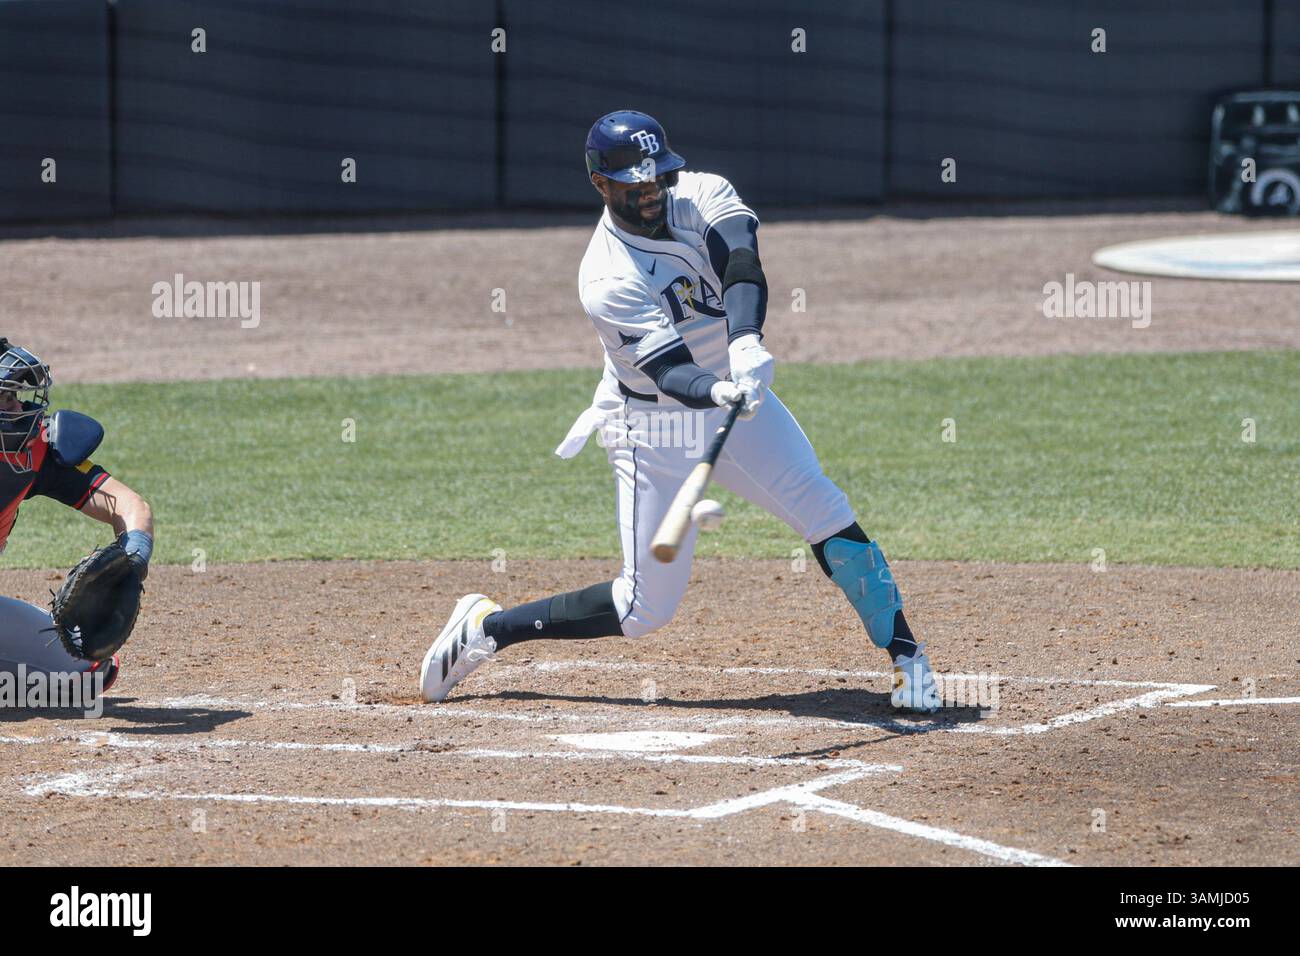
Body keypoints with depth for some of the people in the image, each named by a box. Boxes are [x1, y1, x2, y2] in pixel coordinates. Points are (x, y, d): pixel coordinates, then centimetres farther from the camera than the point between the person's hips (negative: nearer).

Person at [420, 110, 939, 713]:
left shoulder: (702, 195, -11)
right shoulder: (608, 282, -25)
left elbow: (744, 268, -29)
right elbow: (671, 372, -33)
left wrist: (746, 345, -48)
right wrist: (718, 392, -55)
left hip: (737, 395, 5)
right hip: (655, 432, -5)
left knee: (832, 522, -6)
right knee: (646, 609, -4)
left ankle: (905, 655, 6)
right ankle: (487, 628, 12)